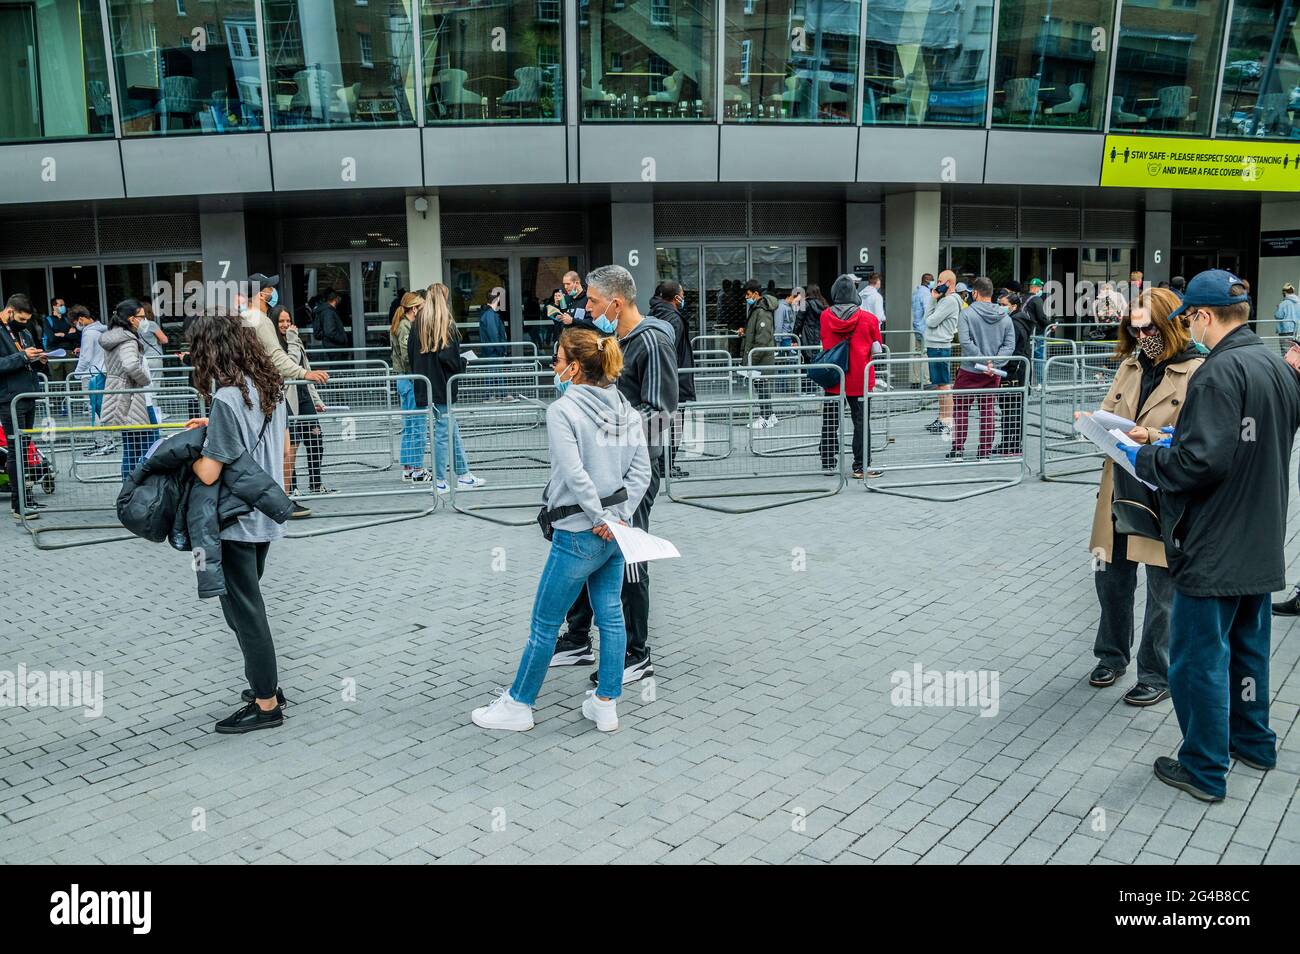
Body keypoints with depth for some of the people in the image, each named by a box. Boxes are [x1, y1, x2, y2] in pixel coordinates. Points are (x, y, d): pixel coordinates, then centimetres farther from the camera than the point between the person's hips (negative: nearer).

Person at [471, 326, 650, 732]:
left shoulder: (562, 410, -14)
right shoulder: (628, 410, 6)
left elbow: (575, 474, -21)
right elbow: (641, 471, 3)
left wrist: (600, 519, -12)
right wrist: (619, 516, -1)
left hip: (577, 534, -7)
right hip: (617, 531, 7)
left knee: (544, 623, 6)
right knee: (611, 616, 14)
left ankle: (518, 705, 20)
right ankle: (606, 705, 22)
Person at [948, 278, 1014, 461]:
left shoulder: (967, 314, -9)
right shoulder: (1004, 317, 5)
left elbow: (965, 342, -19)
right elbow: (1010, 345, -2)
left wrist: (983, 361, -16)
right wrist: (993, 362, -10)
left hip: (969, 371, -4)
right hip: (994, 374, 4)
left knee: (961, 408, 8)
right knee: (987, 410, 11)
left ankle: (957, 449, 9)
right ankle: (984, 452, 13)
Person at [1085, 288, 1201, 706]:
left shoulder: (1198, 372, -9)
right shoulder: (1130, 365, 11)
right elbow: (1109, 412, 16)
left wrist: (1153, 437, -27)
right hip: (1121, 492, 6)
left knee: (1162, 591, 6)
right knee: (1111, 577, 16)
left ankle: (1157, 675, 22)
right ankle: (1112, 655, 35)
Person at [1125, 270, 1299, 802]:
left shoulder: (1220, 371, -21)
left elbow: (1202, 462, -27)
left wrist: (1144, 459, -11)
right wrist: (1178, 440, 17)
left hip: (1214, 549, -9)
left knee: (1199, 658, 3)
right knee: (1248, 645, 23)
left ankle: (1205, 771, 14)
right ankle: (1253, 741, 39)